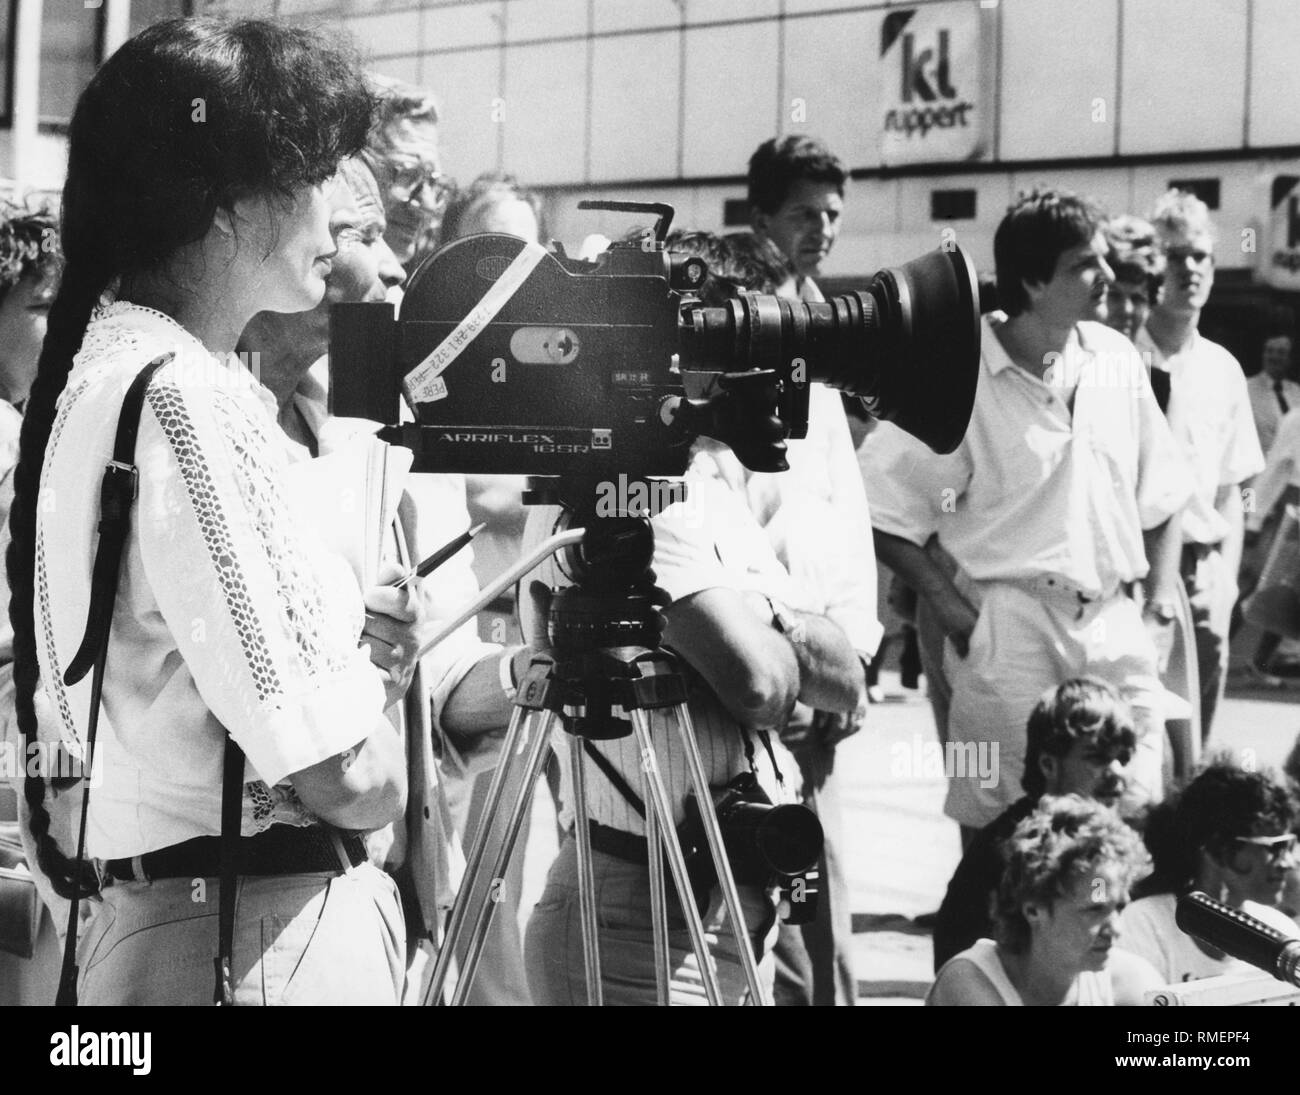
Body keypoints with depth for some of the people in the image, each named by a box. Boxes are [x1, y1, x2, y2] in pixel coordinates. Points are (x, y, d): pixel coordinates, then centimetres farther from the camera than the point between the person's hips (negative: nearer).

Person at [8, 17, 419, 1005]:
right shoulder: (185, 398, -19)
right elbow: (349, 781, -21)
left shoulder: (105, 364, 10)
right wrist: (369, 704, 1)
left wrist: (348, 658, 3)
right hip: (256, 943, -9)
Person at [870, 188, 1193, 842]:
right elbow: (887, 514, -7)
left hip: (1116, 624, 5)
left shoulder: (1116, 360, 7)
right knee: (997, 827, 1)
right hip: (1010, 625, -5)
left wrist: (1159, 604, 8)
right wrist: (953, 609, -11)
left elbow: (1162, 499, 16)